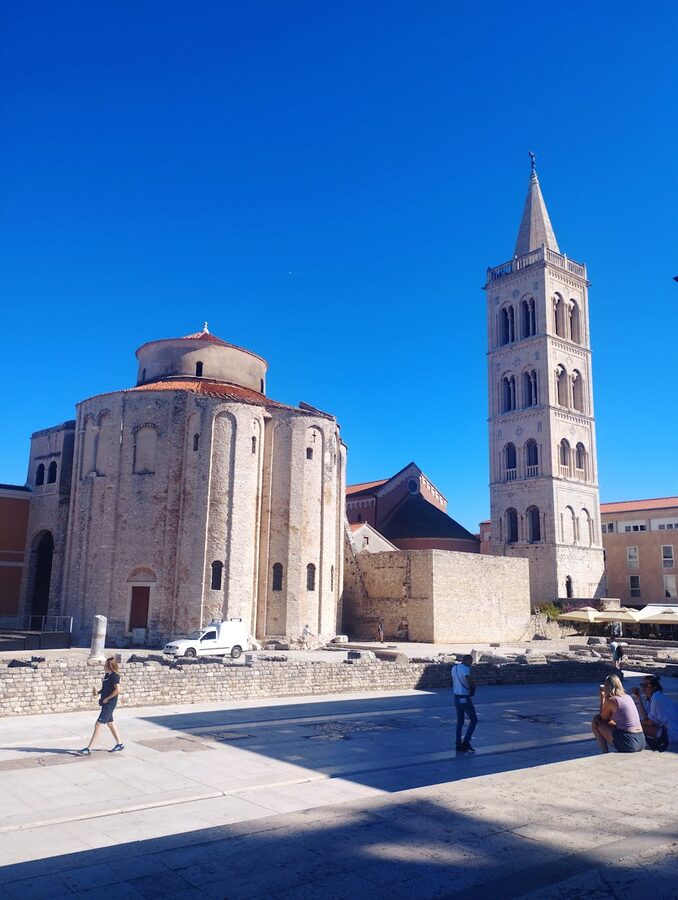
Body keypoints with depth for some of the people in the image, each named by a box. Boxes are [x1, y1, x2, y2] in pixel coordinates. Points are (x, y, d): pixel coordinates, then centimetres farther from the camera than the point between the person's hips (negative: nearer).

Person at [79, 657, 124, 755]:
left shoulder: (114, 676, -17)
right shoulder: (107, 675, 10)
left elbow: (117, 690, -26)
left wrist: (107, 698, -19)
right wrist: (98, 692, 3)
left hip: (110, 704, -10)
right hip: (105, 703, 10)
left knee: (98, 725, -8)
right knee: (110, 723, 17)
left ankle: (89, 749, -4)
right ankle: (120, 744, 28)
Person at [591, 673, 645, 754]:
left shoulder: (610, 700, -7)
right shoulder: (628, 697, 14)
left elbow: (603, 719, 10)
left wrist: (602, 698, 12)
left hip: (628, 743, -8)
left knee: (595, 721, 6)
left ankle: (605, 753, 8)